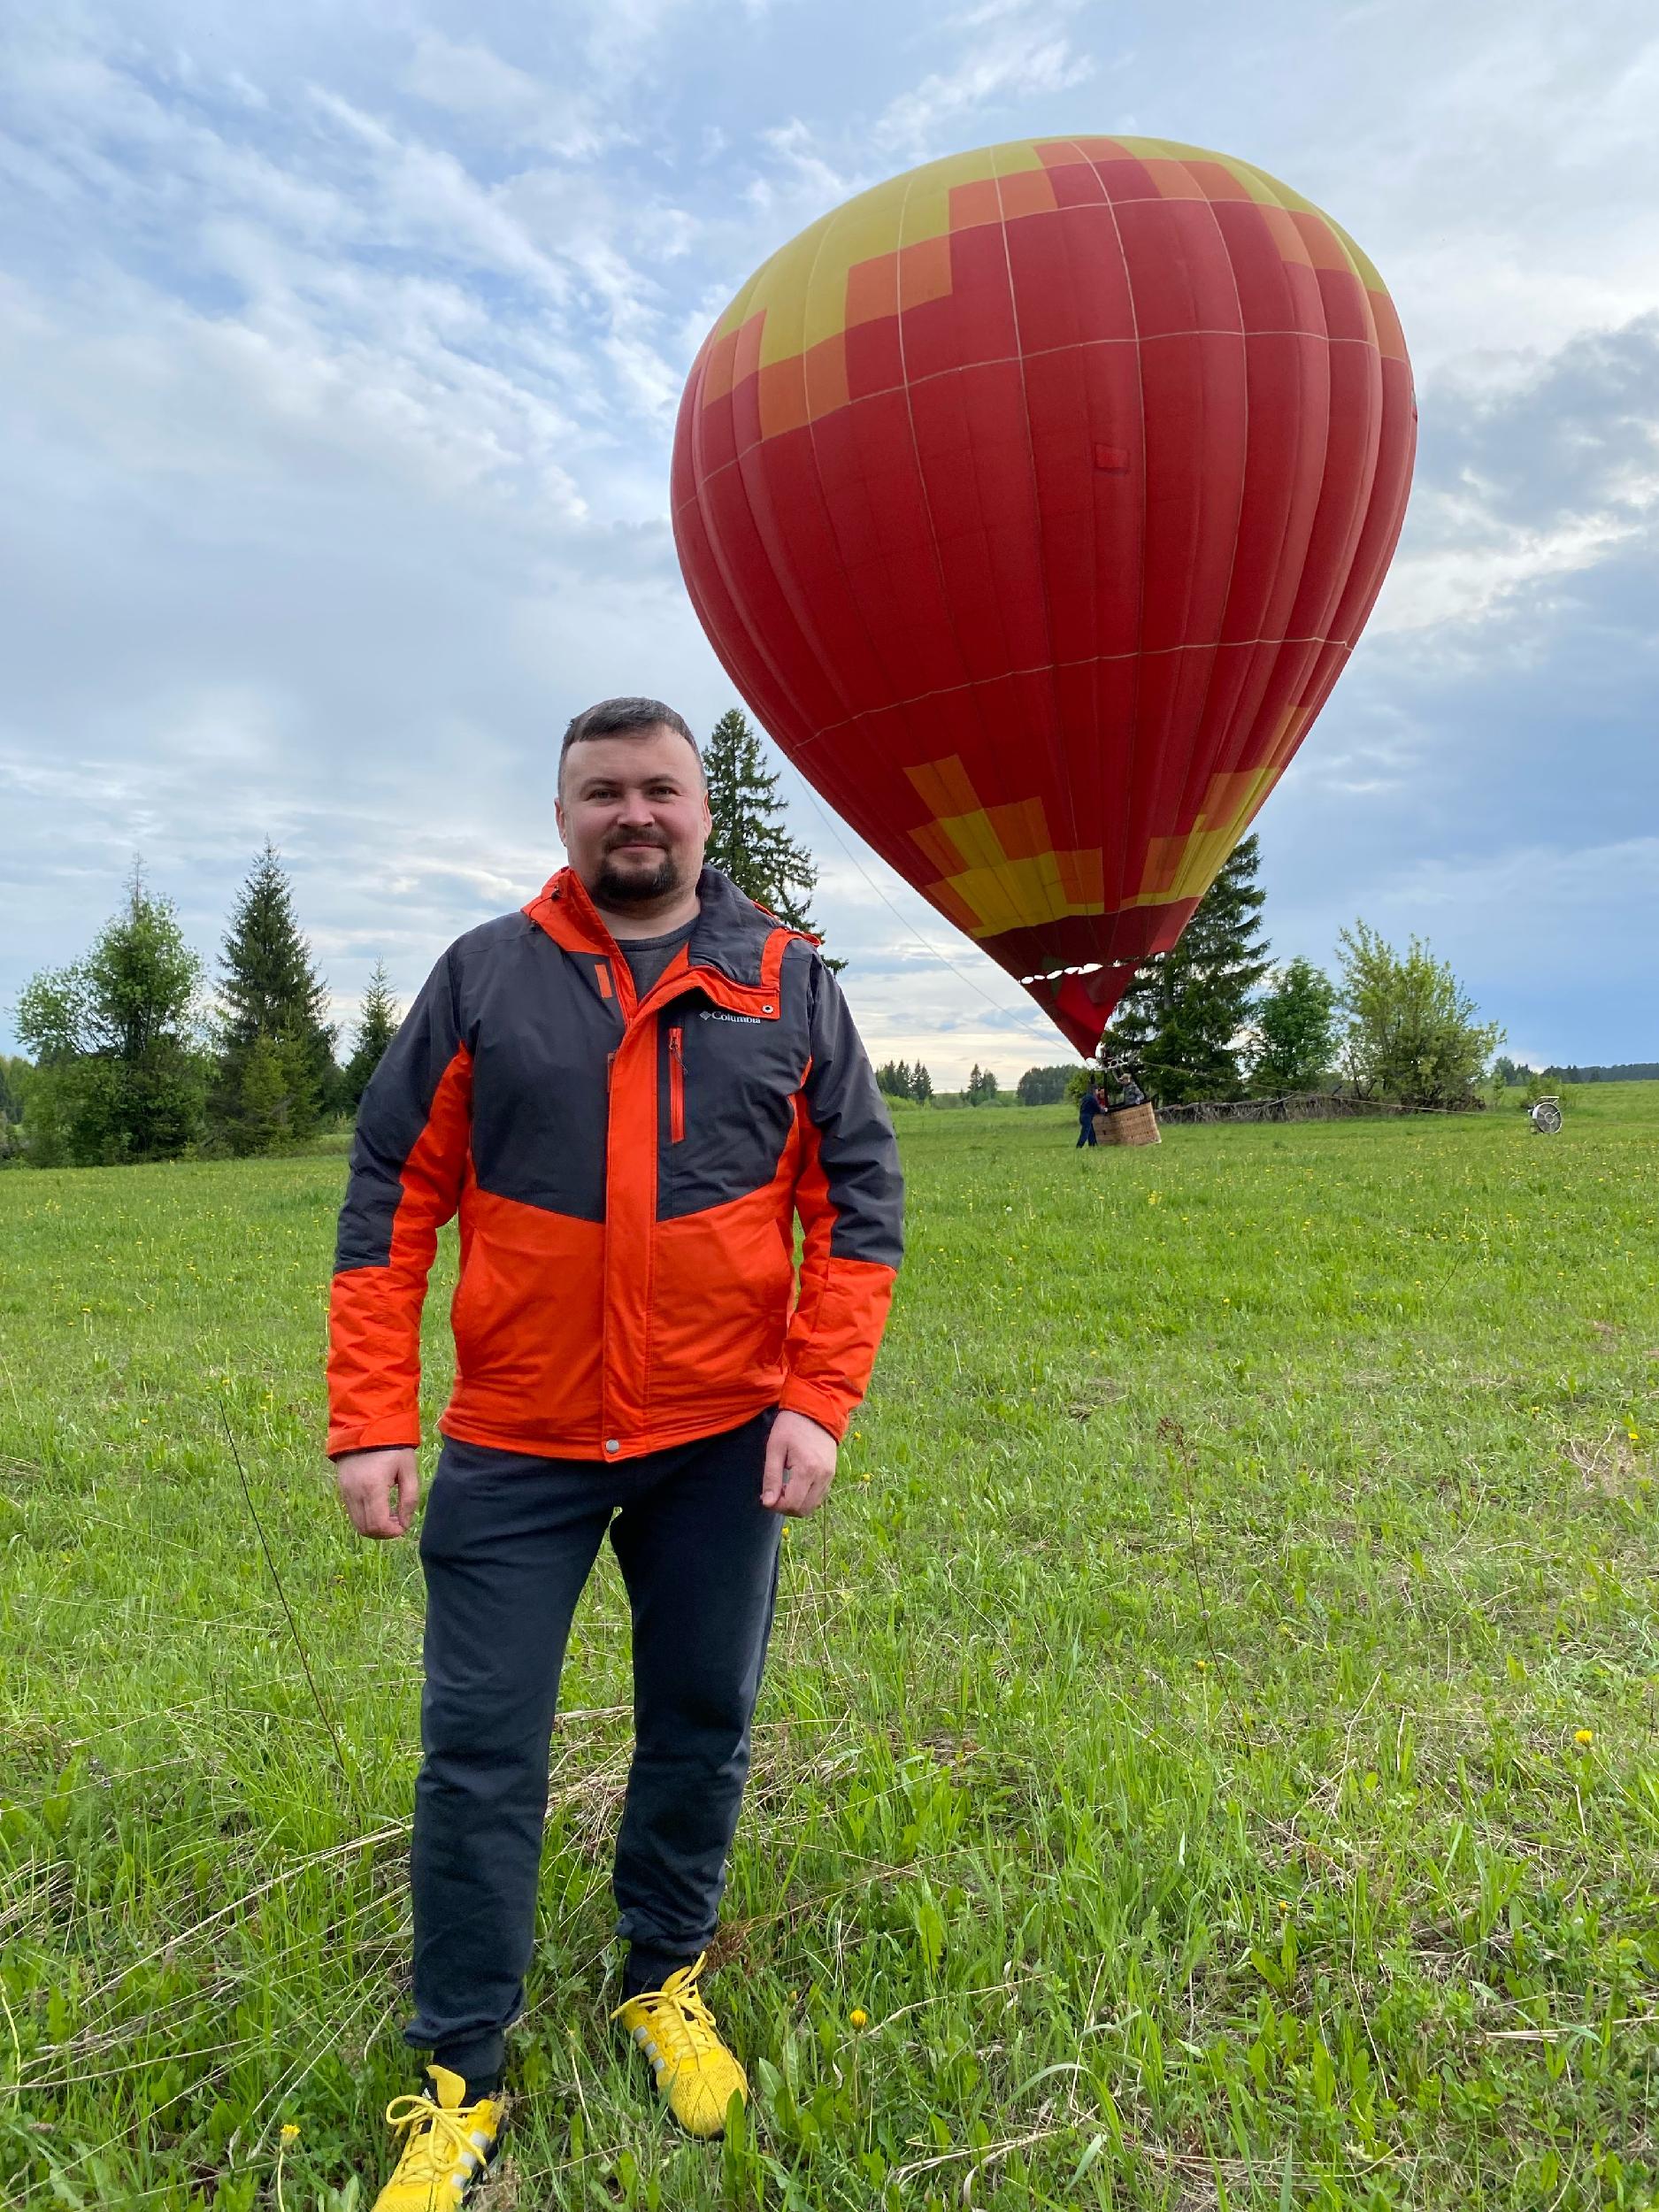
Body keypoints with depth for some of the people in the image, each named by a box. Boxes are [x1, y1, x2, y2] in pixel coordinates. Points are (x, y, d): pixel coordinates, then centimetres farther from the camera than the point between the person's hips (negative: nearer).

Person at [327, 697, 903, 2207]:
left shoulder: (790, 985, 2)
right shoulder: (484, 976, 0)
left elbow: (858, 1200, 2)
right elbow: (392, 1197, -1)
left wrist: (819, 1401, -6)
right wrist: (370, 1420, -5)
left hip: (723, 1444, 1)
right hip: (515, 1447, 0)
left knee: (703, 1729, 14)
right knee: (479, 1752, 6)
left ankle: (666, 1980, 41)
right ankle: (460, 2080, 28)